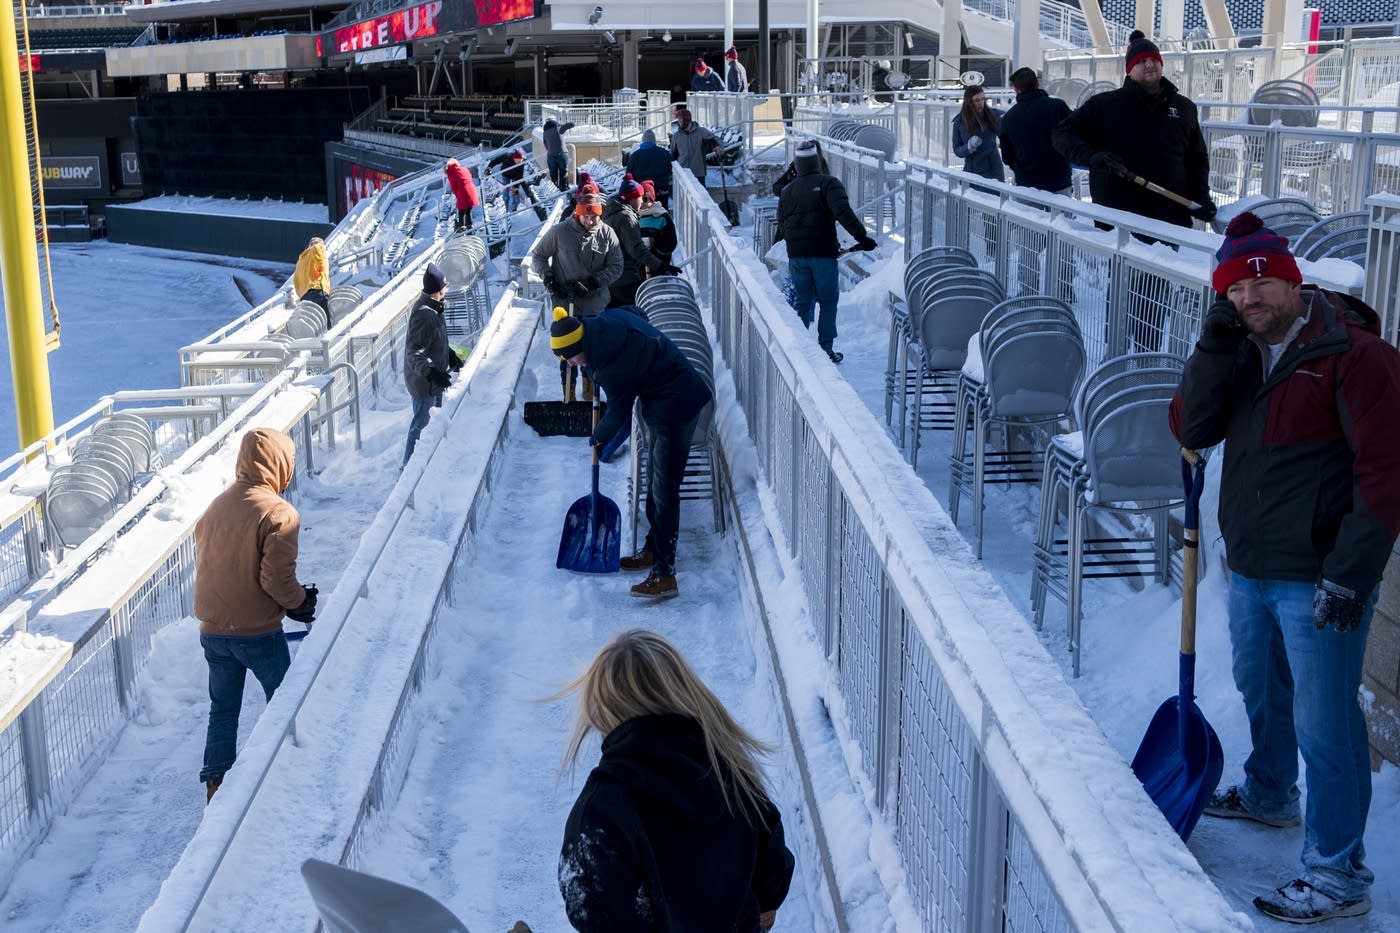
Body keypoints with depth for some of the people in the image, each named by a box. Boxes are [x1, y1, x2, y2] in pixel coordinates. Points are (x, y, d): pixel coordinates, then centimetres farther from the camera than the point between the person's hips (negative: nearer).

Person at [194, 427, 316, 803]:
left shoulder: (216, 505, 3)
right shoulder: (279, 514, -18)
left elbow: (203, 563, 10)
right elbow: (277, 579, -22)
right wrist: (301, 602, -2)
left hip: (212, 631, 6)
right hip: (258, 634, -5)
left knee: (222, 709, 18)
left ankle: (215, 785, 20)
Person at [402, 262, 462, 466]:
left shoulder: (432, 307, 3)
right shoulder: (424, 316, -30)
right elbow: (414, 353, -33)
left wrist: (450, 356, 26)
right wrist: (431, 372, -44)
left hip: (433, 380, 10)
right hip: (424, 382, -10)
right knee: (422, 424, 4)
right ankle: (410, 464, 18)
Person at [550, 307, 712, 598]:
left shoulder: (608, 365, -25)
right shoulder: (608, 320, -1)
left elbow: (619, 409, -12)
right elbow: (634, 311, 22)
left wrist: (600, 437, 8)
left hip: (675, 407, -11)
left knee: (664, 489, -11)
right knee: (655, 482, 20)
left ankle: (664, 574, -11)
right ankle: (653, 548, 34)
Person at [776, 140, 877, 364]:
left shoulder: (787, 191, 10)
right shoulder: (828, 183, -5)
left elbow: (781, 229, 12)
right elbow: (843, 211, -20)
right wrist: (862, 236, -22)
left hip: (796, 255, 4)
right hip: (823, 253, -4)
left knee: (802, 303, 13)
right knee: (828, 302, 5)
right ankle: (825, 348, 2)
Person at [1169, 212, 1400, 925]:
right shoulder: (1241, 351, 7)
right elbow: (1191, 430, -2)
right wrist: (1214, 348, -14)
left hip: (1316, 579, -8)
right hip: (1250, 569, 8)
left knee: (1323, 722, -2)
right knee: (1260, 689, 26)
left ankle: (1339, 873, 10)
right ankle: (1270, 794, 50)